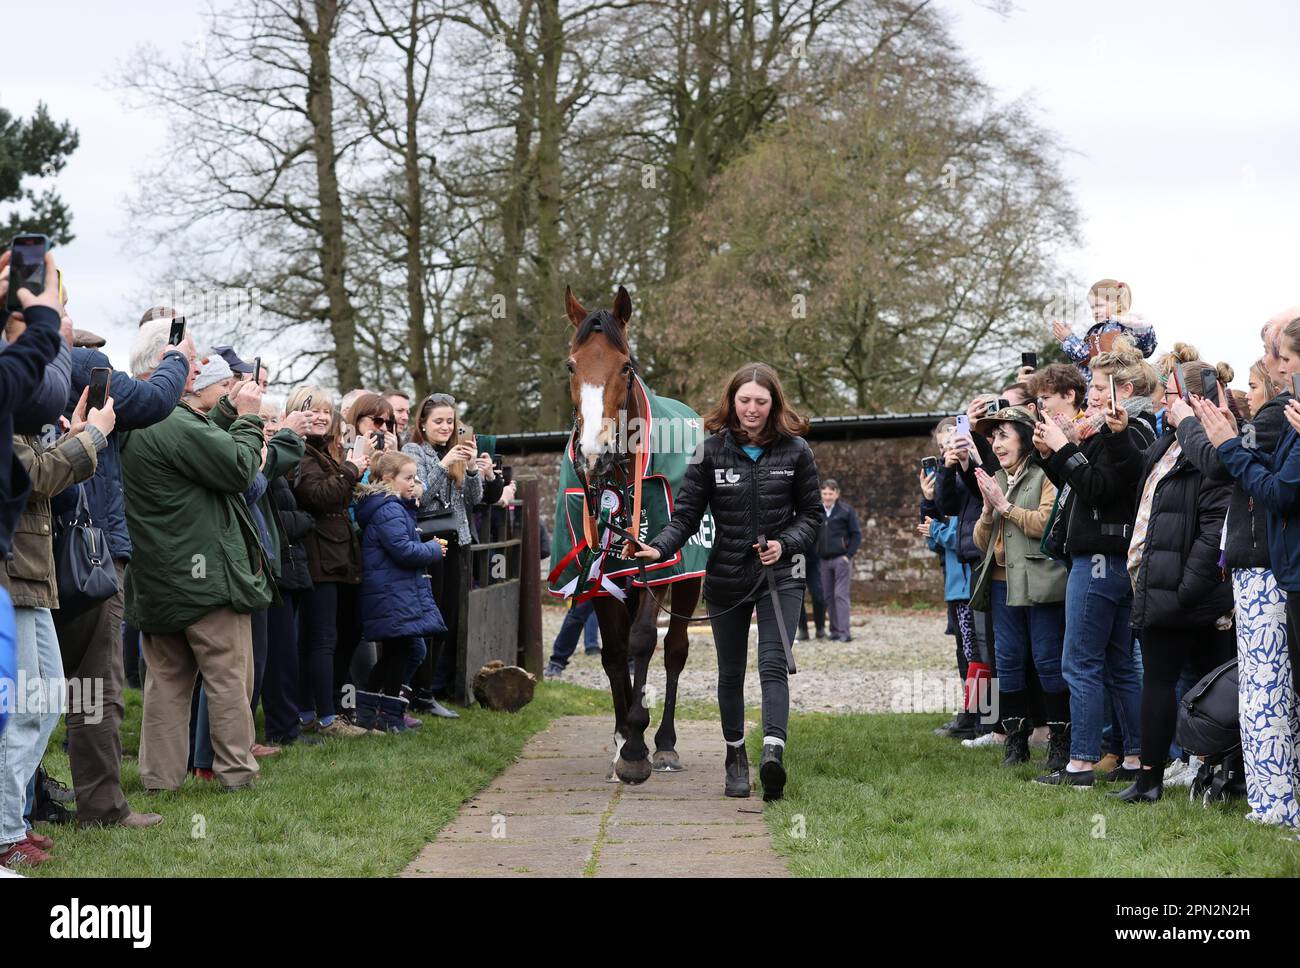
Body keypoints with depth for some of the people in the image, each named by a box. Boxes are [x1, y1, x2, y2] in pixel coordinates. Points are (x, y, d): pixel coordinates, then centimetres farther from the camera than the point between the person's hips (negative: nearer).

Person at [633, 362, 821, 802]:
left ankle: (774, 753, -31)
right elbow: (687, 513, -1)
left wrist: (785, 544, -12)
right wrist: (659, 548, -19)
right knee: (730, 673, 11)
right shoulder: (711, 450, -1)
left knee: (773, 666, -17)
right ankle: (736, 757, 25)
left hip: (779, 575, -2)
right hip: (726, 578, 2)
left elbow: (812, 513, 7)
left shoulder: (795, 450, -1)